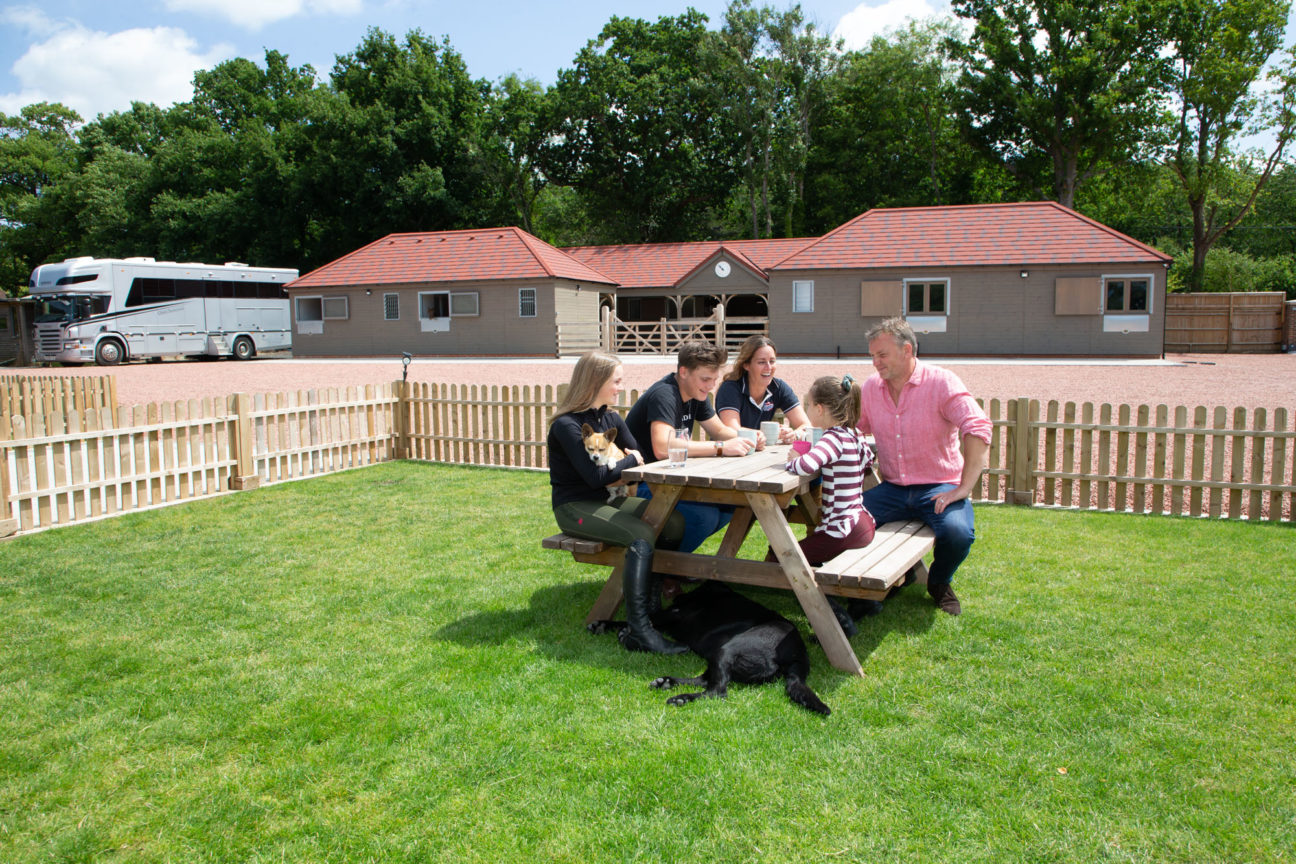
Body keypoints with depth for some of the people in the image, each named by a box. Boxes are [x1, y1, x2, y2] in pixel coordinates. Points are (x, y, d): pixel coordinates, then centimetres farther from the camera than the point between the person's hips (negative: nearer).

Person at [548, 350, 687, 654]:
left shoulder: (611, 418, 9)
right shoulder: (567, 425, -16)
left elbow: (640, 456, 10)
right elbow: (595, 476, -21)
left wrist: (616, 463, -12)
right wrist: (629, 460, -6)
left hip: (603, 501, 8)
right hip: (573, 507, -8)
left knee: (673, 522, -11)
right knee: (641, 535, -31)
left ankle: (653, 605, -4)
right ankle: (638, 630, -32)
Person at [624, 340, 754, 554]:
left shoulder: (695, 394, 7)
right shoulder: (664, 395, -22)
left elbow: (719, 430, 16)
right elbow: (662, 448, -37)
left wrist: (745, 437, -8)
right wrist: (721, 447, -35)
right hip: (641, 485, -9)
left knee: (730, 503, -3)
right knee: (704, 516, -27)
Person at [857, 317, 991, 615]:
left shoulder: (941, 382, -10)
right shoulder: (871, 386, 5)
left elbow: (978, 429, -20)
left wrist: (964, 488, -26)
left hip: (939, 487, -4)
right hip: (892, 489, 4)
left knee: (958, 532, -32)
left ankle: (939, 582, 5)